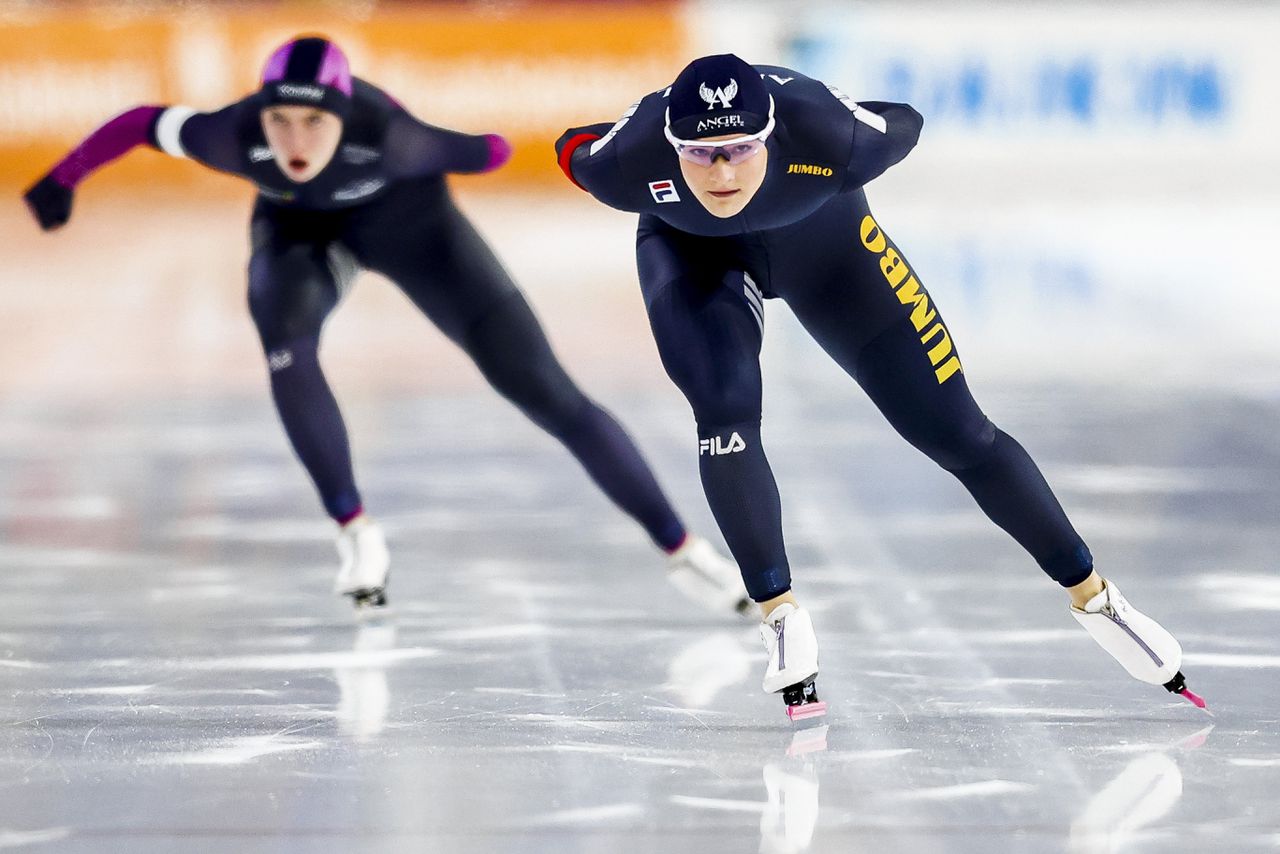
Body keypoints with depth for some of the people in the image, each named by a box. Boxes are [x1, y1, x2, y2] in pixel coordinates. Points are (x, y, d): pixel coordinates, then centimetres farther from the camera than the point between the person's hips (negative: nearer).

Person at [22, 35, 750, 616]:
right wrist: (63, 181, -7)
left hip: (407, 220, -2)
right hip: (300, 228, 2)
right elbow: (142, 123, -17)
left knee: (541, 386, -8)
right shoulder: (238, 138, -35)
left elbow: (490, 151, -29)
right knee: (284, 336, -33)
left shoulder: (389, 135, -41)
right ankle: (358, 535, -16)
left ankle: (682, 547, 1)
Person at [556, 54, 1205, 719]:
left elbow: (903, 125, -17)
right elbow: (574, 151, -13)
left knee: (957, 433, -1)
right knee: (725, 414, -27)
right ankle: (781, 618, -6)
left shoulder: (829, 137, -40)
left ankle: (1094, 597, 15)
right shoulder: (630, 159, -37)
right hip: (691, 251, 0)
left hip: (821, 239, 0)